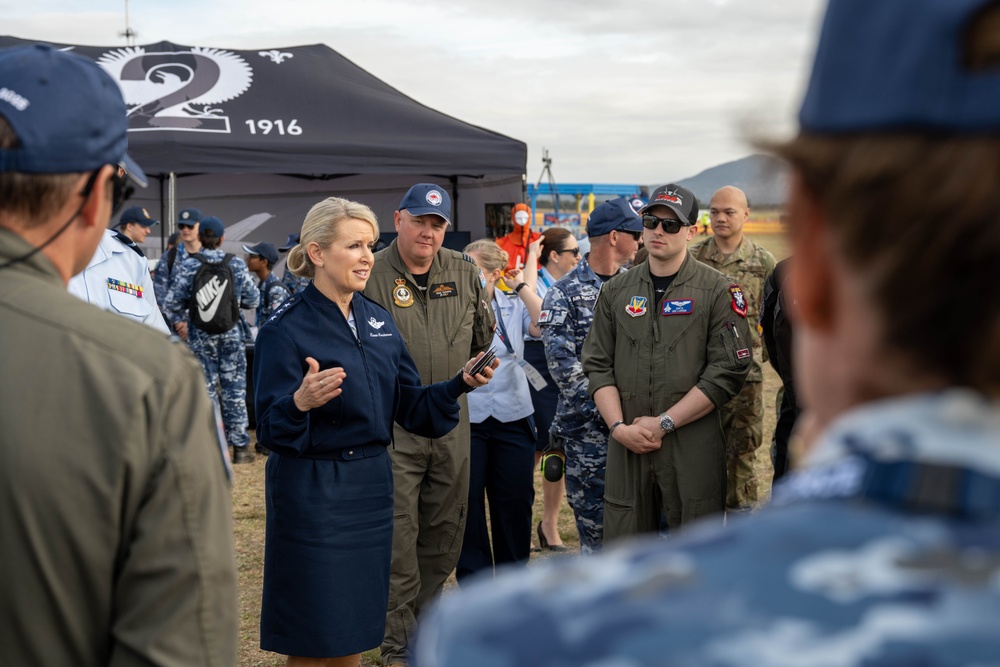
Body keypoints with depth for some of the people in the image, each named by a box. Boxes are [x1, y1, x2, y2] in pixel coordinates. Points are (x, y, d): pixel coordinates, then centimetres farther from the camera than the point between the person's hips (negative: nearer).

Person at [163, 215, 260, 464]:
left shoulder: (188, 265, -8)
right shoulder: (236, 264, -5)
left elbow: (172, 302, -8)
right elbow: (253, 299, 0)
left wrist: (179, 321, 10)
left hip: (199, 336, 0)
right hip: (230, 335, 0)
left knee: (206, 387, 8)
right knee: (234, 388, 8)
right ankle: (240, 446, 12)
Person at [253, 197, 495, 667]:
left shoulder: (378, 320, 8)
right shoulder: (285, 329, -12)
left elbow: (409, 406, 11)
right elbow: (270, 429, -16)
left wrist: (460, 384, -4)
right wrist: (301, 403, -36)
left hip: (372, 484, 6)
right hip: (312, 492, -6)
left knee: (354, 629, 14)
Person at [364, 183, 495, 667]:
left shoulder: (465, 273, 6)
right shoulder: (370, 276, -8)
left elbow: (484, 336, 19)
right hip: (392, 426, -5)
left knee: (445, 531, 14)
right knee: (398, 536, -2)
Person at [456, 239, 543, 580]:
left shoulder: (514, 305, 4)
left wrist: (523, 286, -11)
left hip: (512, 417, 2)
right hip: (464, 419, -1)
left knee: (515, 501, 9)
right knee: (467, 503, 3)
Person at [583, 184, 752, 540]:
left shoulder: (717, 291, -2)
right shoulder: (616, 292, 11)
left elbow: (728, 371, -9)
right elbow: (597, 365, 9)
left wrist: (664, 423, -12)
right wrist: (618, 426, -6)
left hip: (693, 447, -3)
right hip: (626, 444, 3)